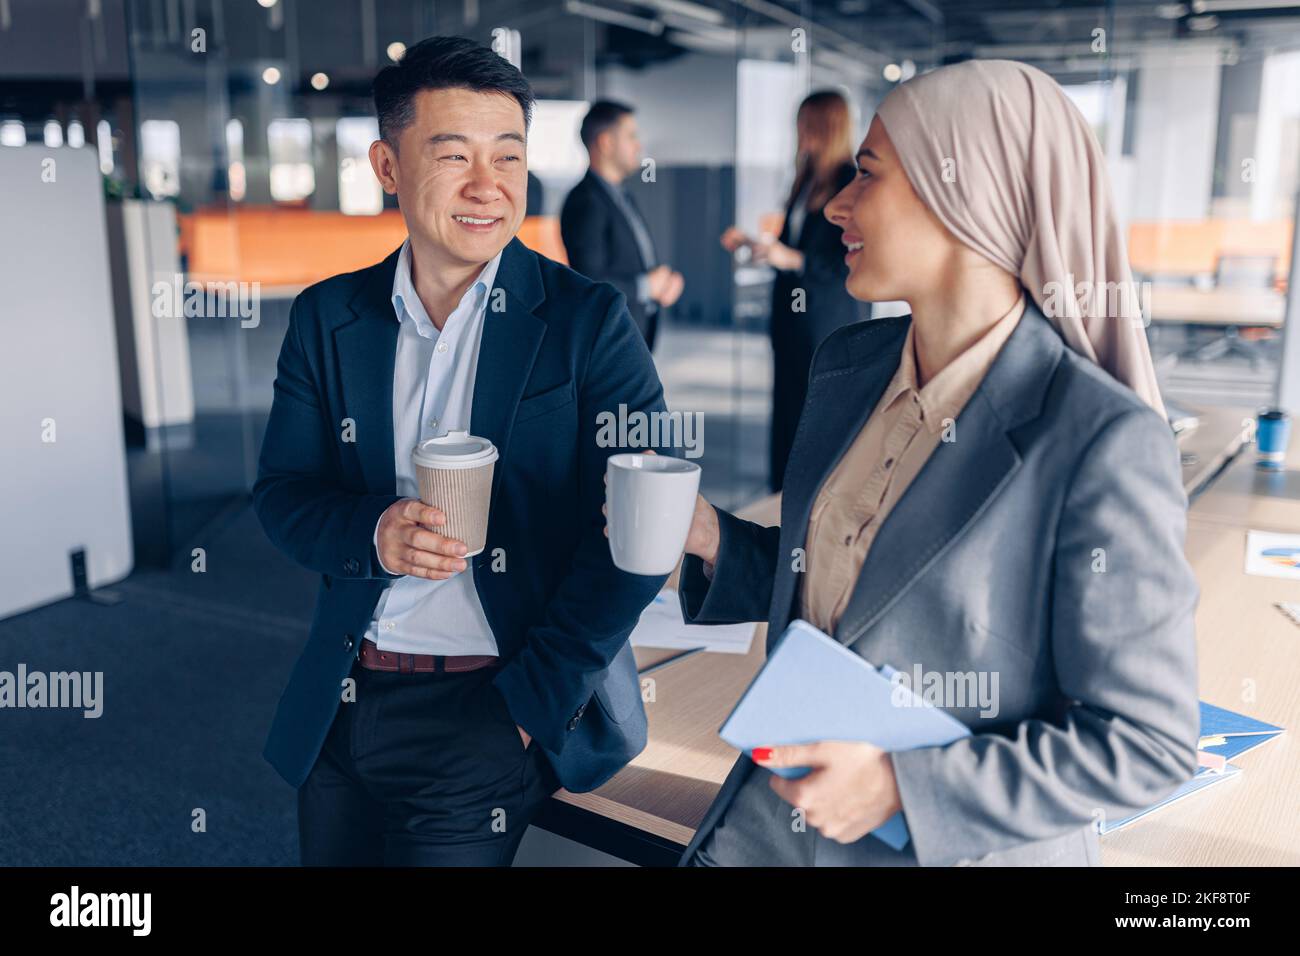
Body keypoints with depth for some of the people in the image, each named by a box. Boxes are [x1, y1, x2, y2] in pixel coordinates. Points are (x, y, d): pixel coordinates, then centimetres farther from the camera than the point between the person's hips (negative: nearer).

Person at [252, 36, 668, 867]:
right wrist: (372, 533, -19)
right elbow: (280, 493, 4)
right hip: (341, 708, 4)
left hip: (491, 707, -4)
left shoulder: (589, 322, -8)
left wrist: (533, 704, -16)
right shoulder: (329, 317, 3)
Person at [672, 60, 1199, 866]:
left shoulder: (1103, 442, -22)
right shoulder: (848, 365, -2)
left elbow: (1147, 744, -17)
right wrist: (712, 536, -6)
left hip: (961, 847, -5)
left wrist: (904, 786, -22)